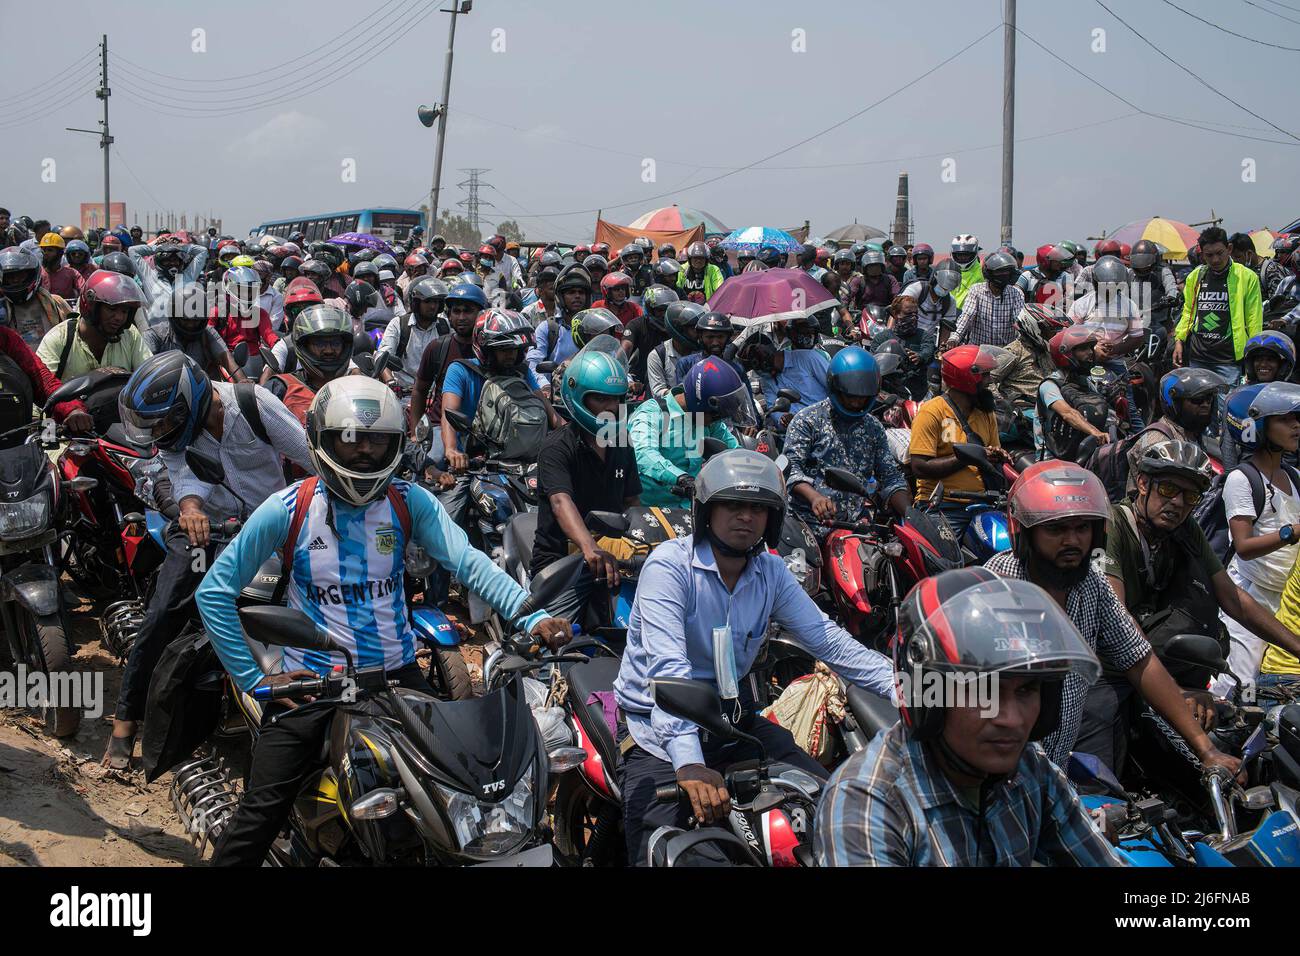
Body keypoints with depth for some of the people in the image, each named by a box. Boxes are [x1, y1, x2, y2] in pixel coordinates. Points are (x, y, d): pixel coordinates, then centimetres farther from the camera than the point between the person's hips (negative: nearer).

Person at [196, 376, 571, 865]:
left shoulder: (409, 502, 1)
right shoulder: (289, 509, -5)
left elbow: (469, 562, -13)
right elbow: (215, 591, -1)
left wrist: (532, 617, -29)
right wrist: (254, 679, -5)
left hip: (399, 675, 2)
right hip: (311, 681, -2)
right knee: (259, 815, -10)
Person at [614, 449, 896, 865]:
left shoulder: (771, 573, 4)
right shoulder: (670, 564, -16)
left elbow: (829, 641, -1)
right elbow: (667, 666, -28)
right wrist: (690, 763, -41)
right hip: (658, 725, -6)